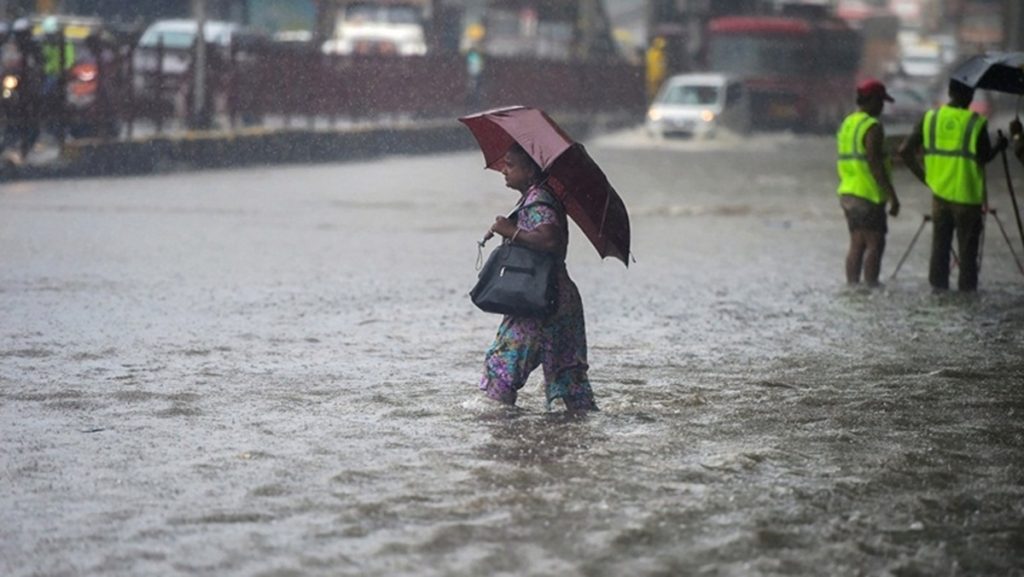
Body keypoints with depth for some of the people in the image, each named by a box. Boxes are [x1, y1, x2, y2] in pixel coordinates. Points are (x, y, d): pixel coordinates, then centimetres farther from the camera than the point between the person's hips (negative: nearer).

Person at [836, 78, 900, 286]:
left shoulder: (846, 124, 15)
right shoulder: (872, 127, -14)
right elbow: (875, 165, -19)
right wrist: (892, 196, -17)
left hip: (847, 193, 9)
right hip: (869, 196, -9)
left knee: (857, 245, 11)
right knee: (875, 244, -5)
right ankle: (871, 288, -9)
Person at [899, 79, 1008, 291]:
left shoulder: (930, 118, 2)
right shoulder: (976, 122, -11)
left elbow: (904, 151, 0)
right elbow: (984, 158, -10)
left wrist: (922, 174, 9)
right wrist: (999, 146, 9)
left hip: (940, 193, 4)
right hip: (967, 196, -4)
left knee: (940, 247, 12)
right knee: (967, 250, 4)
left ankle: (938, 290, 14)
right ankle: (967, 291, 5)